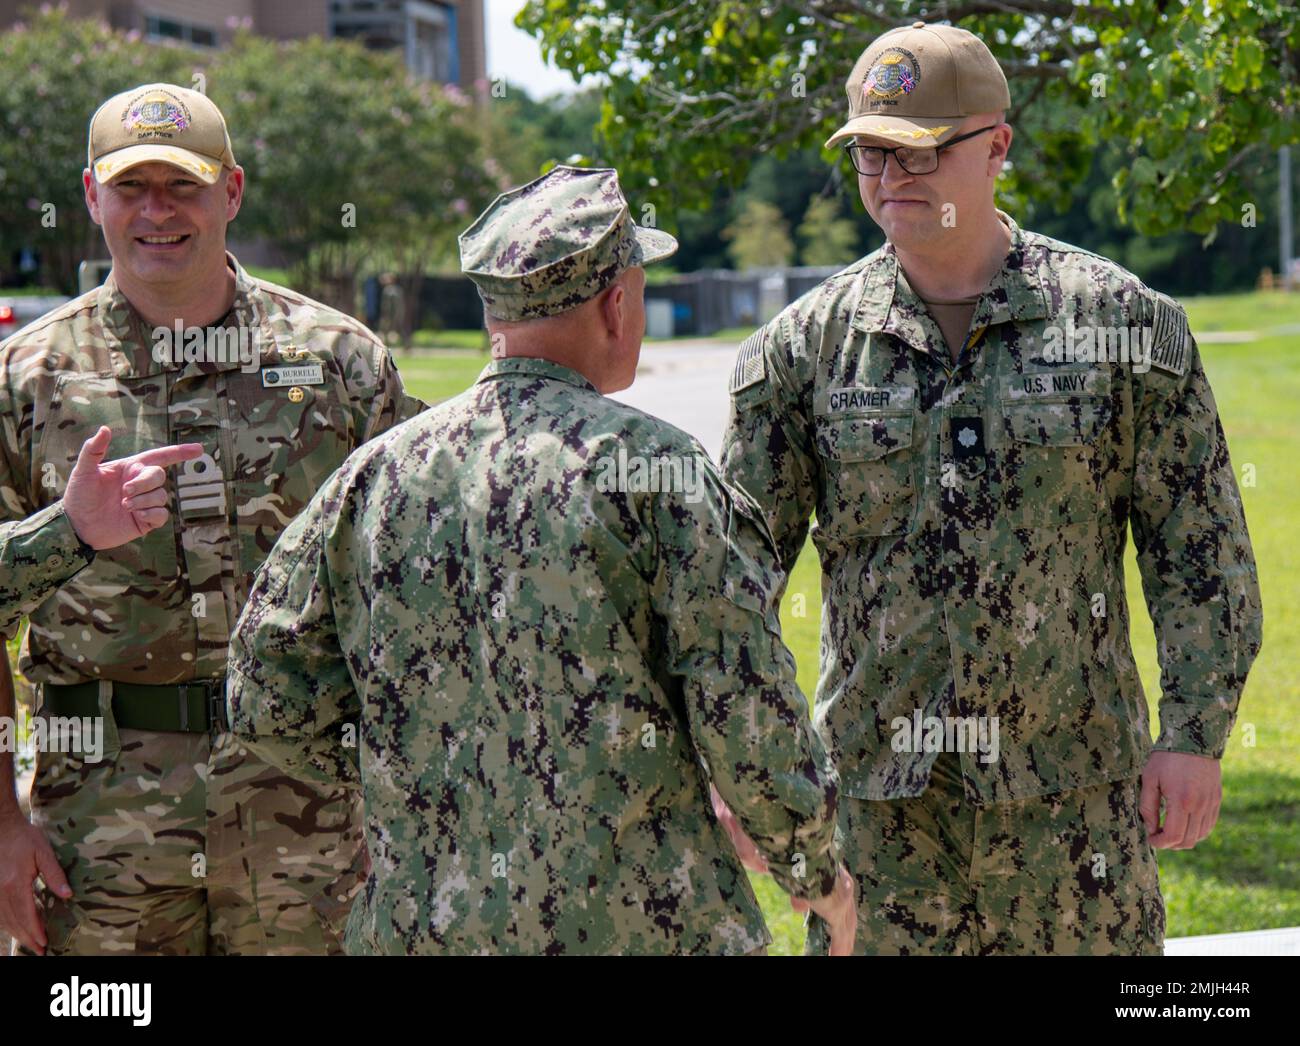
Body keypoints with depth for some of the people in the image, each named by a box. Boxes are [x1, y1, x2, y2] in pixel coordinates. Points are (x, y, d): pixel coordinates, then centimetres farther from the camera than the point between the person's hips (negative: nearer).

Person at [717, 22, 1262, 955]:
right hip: (880, 789, 1)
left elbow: (1202, 549, 1)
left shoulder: (1121, 320, -1)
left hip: (1071, 780, -1)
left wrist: (1195, 737, -6)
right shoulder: (807, 344, 2)